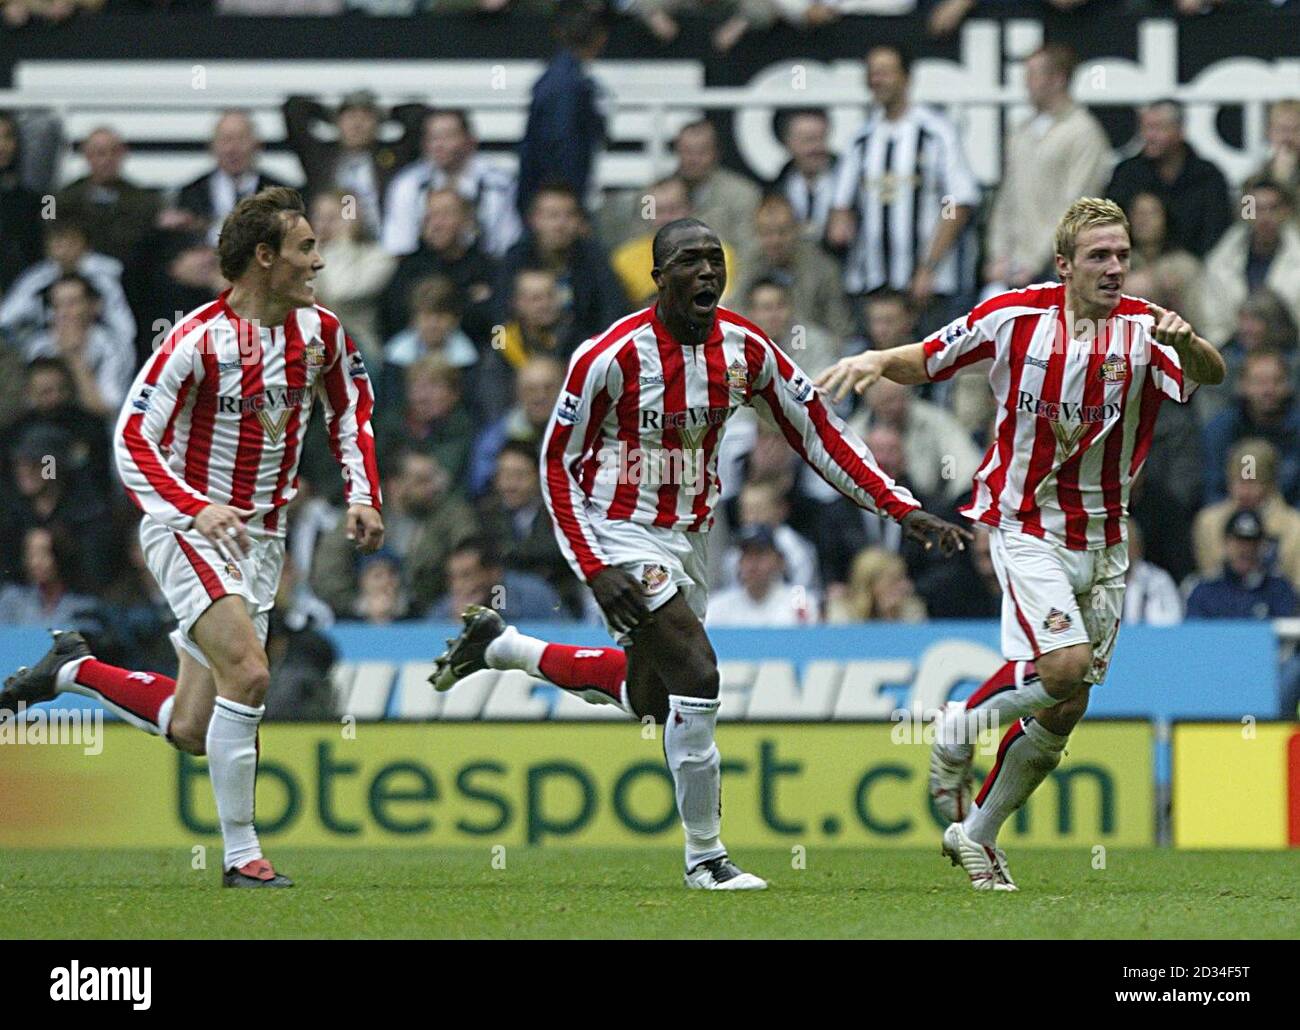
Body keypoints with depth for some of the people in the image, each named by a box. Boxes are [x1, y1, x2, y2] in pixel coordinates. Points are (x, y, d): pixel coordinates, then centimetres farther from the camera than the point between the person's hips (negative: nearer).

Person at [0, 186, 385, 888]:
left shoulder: (320, 332, 1)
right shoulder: (199, 338, -17)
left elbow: (350, 410, 20)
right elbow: (132, 437, -18)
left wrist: (362, 495, 6)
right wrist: (197, 508, -31)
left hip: (261, 539, 6)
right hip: (188, 529, -6)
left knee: (190, 730, 3)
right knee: (247, 673, -26)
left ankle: (73, 670, 28)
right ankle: (241, 856, -15)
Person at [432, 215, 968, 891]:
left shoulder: (745, 349, -6)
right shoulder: (611, 356, -20)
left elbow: (818, 431, 1)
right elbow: (559, 462, -12)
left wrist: (904, 510, -6)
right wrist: (594, 569, -20)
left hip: (689, 537, 7)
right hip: (623, 535, -7)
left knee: (646, 697, 19)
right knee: (697, 678, -19)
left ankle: (496, 645, 39)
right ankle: (705, 857, -5)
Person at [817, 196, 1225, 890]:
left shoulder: (1144, 329, -7)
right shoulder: (1016, 317, -8)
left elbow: (1209, 375, -24)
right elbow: (923, 362, 3)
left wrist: (1187, 343, -45)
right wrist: (877, 360, -18)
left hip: (1104, 539, 3)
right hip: (1028, 526, -3)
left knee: (1063, 710, 6)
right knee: (1063, 664, -25)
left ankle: (976, 832, 23)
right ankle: (960, 726, 3)